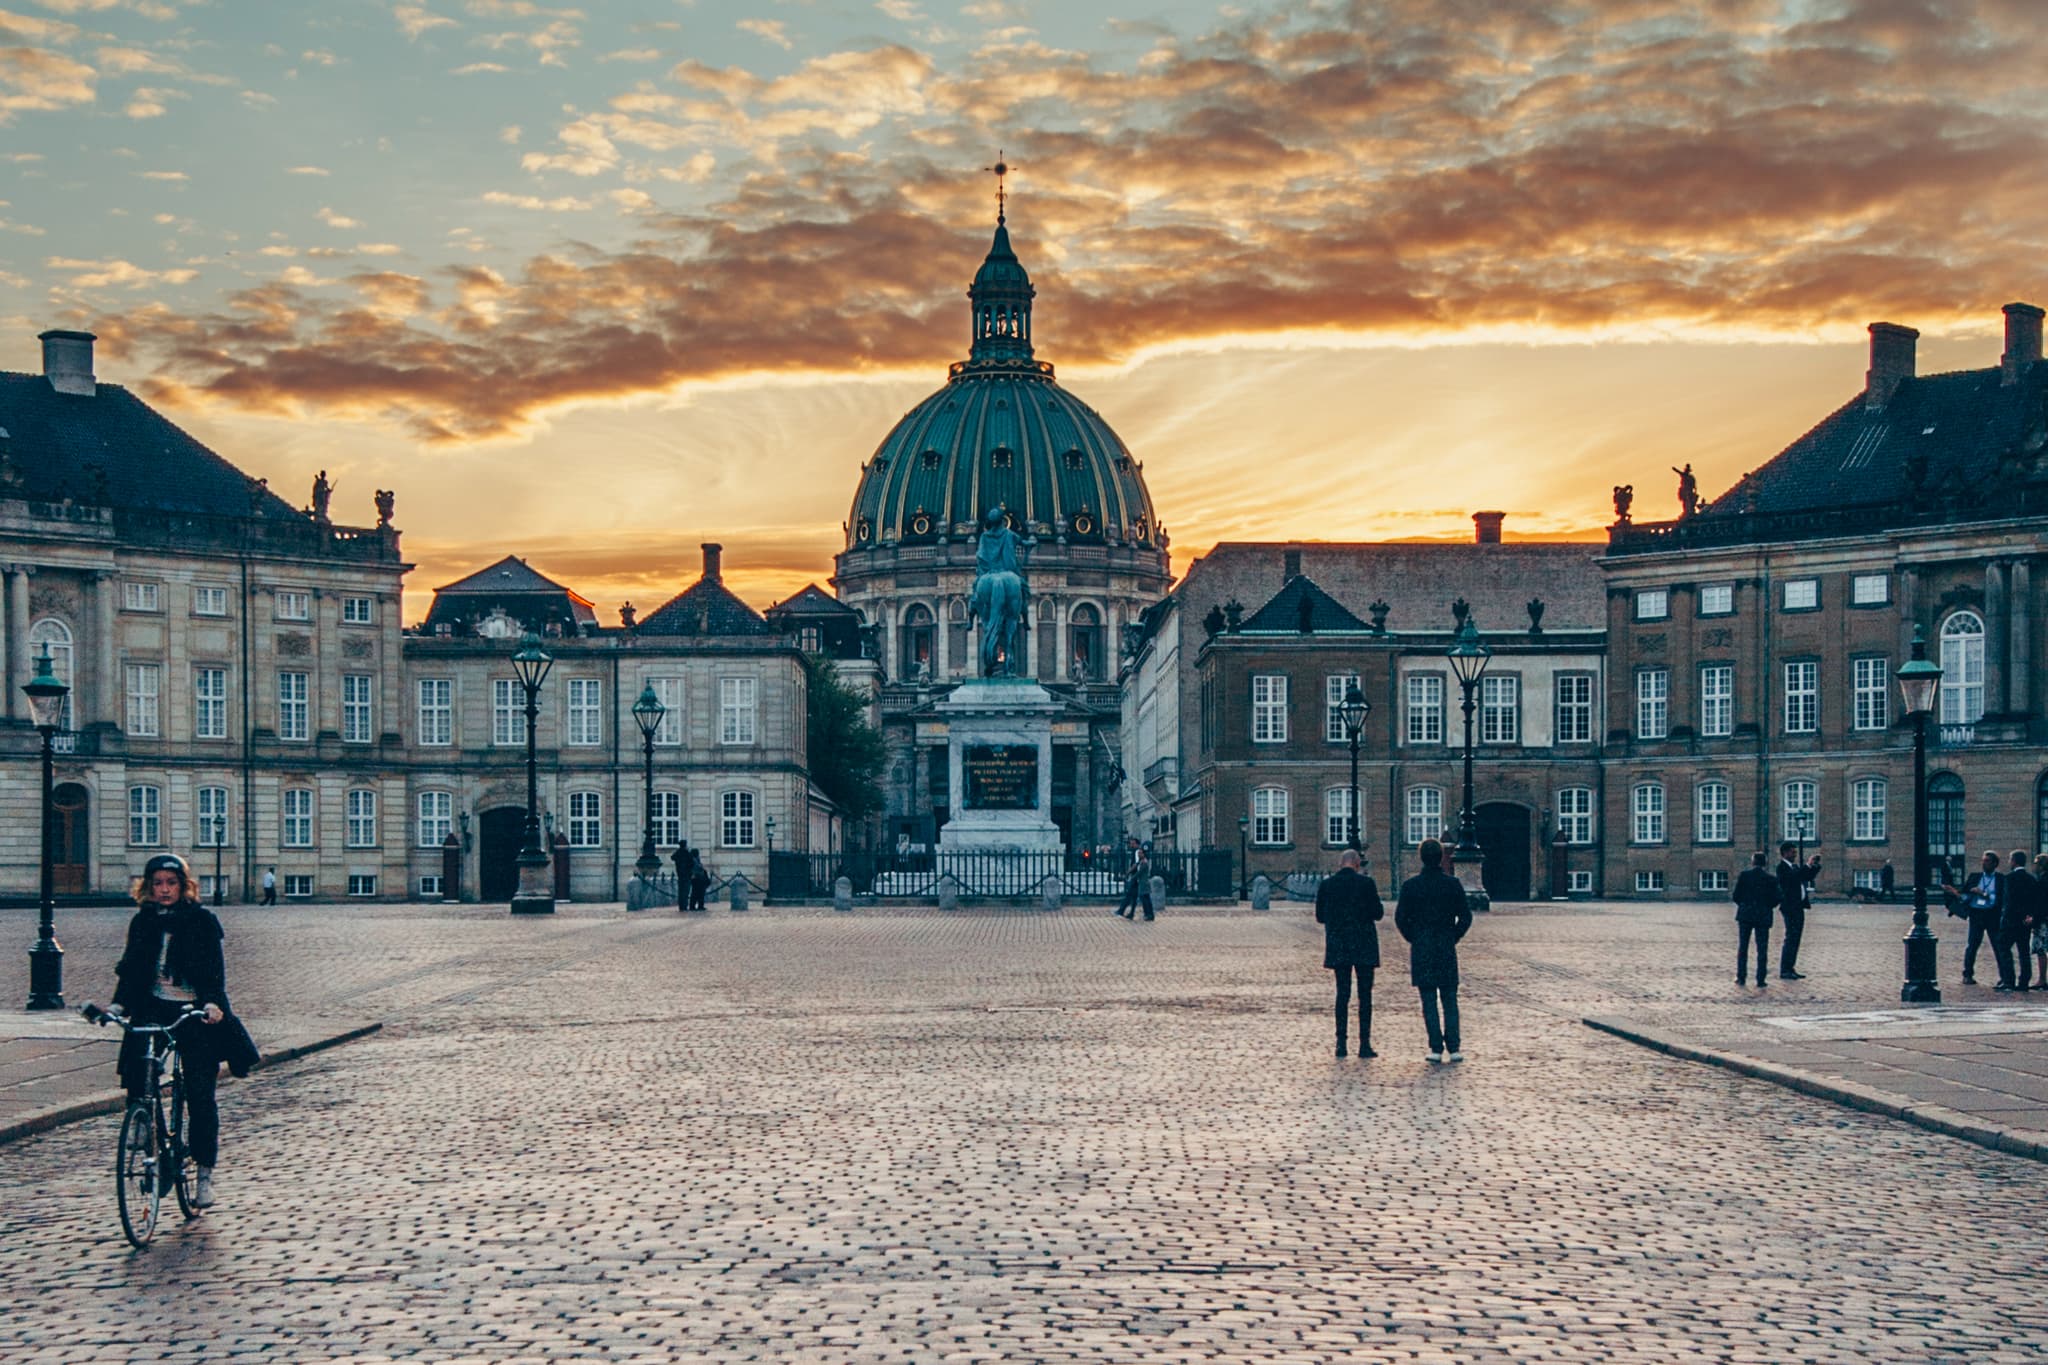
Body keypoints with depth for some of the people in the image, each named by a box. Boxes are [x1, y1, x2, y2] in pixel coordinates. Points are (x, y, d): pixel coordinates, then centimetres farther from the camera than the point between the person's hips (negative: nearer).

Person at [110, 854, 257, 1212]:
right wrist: (120, 1003, -9)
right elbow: (129, 966, 7)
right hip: (152, 1009, 3)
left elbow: (214, 966, -8)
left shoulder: (201, 920, 0)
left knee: (201, 1095, -4)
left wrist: (213, 1002, -24)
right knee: (134, 1068, -20)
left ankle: (204, 1173, 5)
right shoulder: (143, 922, 9)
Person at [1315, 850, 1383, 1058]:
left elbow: (1320, 917, 6)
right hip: (1364, 946, -2)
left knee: (1342, 994, 9)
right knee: (1365, 995, 3)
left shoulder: (1326, 885, 0)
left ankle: (1341, 1043, 4)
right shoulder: (1366, 883, -8)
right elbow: (1378, 914, -4)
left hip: (1338, 947, 3)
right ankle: (1364, 1044, -1)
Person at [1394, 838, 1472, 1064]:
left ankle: (1436, 1048, 0)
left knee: (1429, 1001, 3)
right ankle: (1454, 1048, 2)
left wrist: (1414, 939, 7)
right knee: (1450, 1000, 8)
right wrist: (1452, 938, 10)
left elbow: (1400, 918, -5)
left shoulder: (1410, 885, -4)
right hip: (1447, 949, 1)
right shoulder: (1452, 884, -2)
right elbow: (1465, 917, -1)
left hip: (1421, 950, -1)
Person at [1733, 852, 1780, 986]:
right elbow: (1774, 900, -2)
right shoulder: (1771, 879, -3)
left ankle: (1741, 978, 7)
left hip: (1745, 915, 0)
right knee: (1762, 950, 5)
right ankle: (1760, 979, 2)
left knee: (1742, 948, 8)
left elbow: (1736, 895, -5)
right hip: (1763, 917, 0)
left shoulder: (1744, 874, -5)